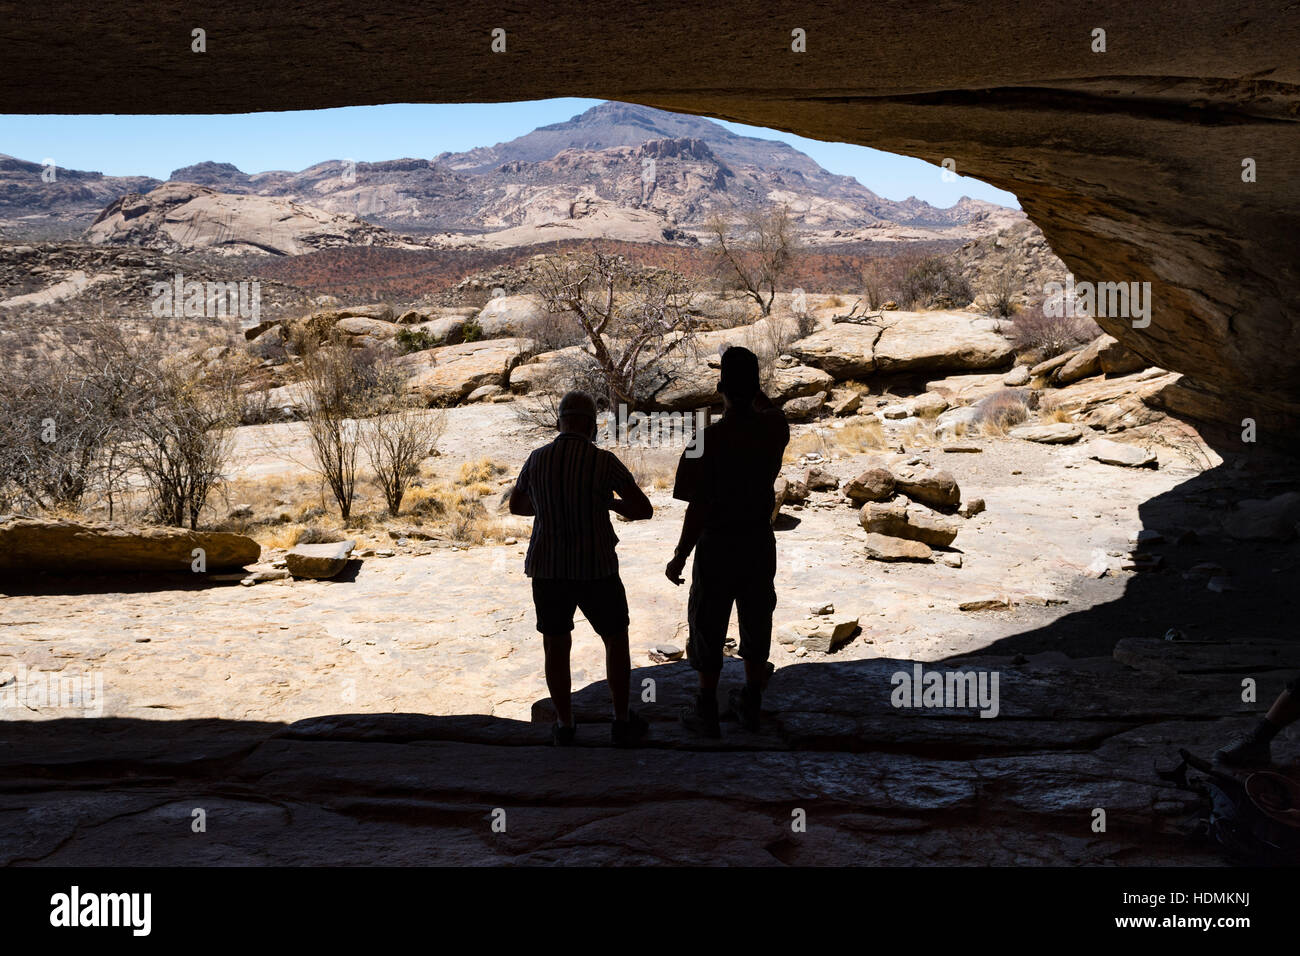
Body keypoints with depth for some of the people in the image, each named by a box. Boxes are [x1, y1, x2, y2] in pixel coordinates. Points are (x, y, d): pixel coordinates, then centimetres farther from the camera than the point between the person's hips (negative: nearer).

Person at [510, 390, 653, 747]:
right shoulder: (603, 462, -12)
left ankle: (565, 725, 23)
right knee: (616, 640, 16)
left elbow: (516, 505, 14)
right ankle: (622, 722, 23)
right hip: (596, 569, -2)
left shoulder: (537, 460, -2)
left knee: (556, 647, 15)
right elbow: (643, 510, -10)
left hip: (547, 569, 2)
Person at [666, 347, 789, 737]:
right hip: (760, 543, 4)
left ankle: (707, 712, 22)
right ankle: (751, 705, 32)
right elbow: (771, 409, 20)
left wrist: (679, 558, -9)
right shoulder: (772, 431, -9)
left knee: (708, 627, 11)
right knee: (756, 624, 19)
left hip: (718, 546, -4)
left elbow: (698, 509, -20)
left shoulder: (709, 440, -22)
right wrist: (747, 377, 13)